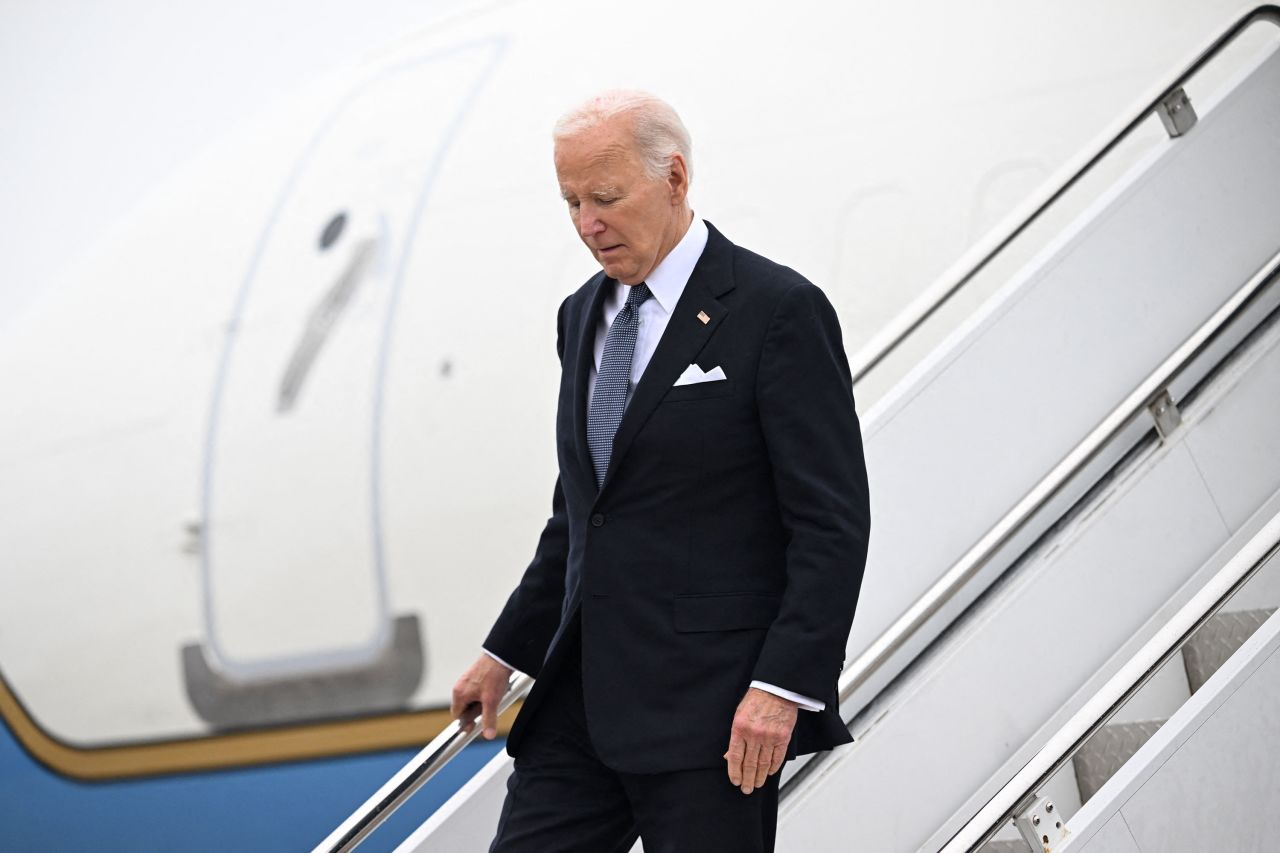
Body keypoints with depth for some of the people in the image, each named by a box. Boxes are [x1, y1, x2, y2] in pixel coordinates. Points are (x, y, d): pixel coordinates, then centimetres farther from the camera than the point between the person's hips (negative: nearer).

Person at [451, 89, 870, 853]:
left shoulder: (777, 310, -9)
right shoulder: (584, 316, 15)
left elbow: (832, 524, -13)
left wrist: (782, 688, -21)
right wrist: (507, 653, 21)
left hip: (709, 708, -7)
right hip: (582, 701, 7)